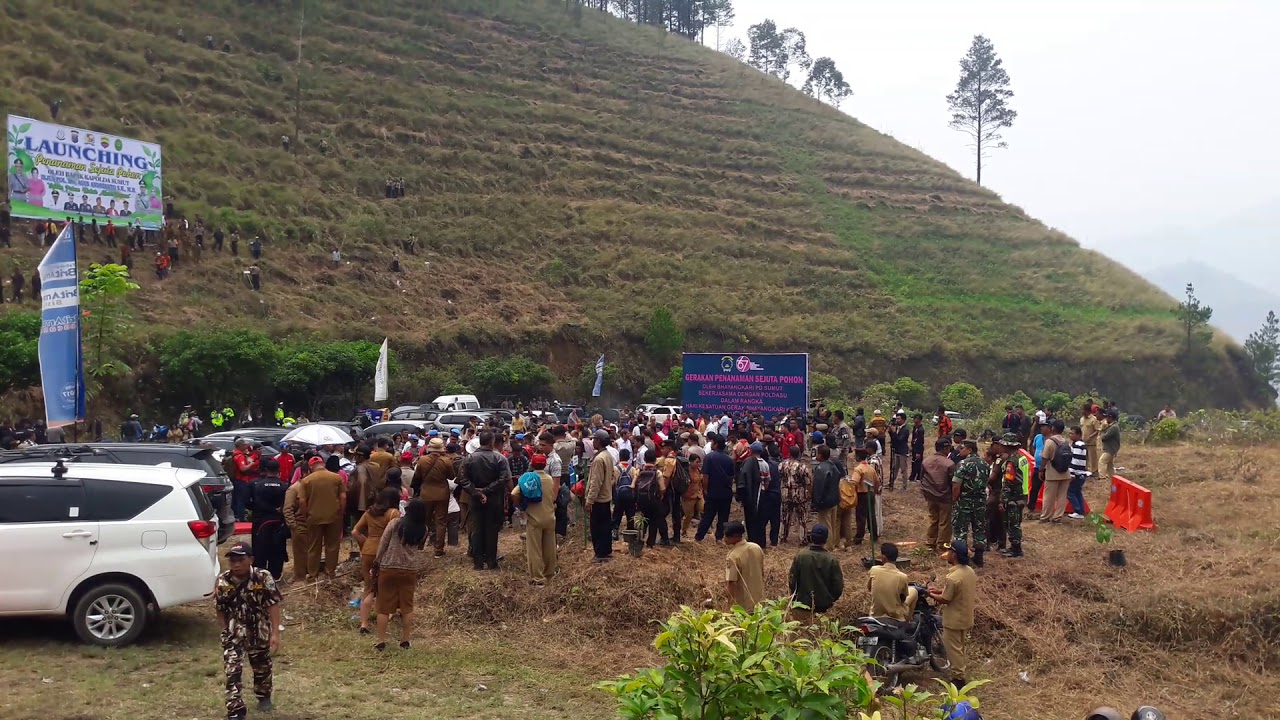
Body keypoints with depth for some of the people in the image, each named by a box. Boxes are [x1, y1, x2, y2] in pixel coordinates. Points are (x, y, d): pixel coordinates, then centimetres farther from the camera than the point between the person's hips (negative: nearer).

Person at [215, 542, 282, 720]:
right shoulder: (222, 582, -11)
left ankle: (264, 696, 47)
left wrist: (275, 633, -17)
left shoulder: (263, 578, -18)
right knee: (233, 672, -10)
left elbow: (273, 606, -15)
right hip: (234, 634, 0)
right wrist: (226, 632, 3)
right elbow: (220, 611, 1)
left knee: (262, 667, 20)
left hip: (260, 633, 0)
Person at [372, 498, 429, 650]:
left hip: (388, 567, -2)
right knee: (407, 606, 12)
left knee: (384, 606, 6)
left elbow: (382, 544, -6)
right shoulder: (423, 530, -2)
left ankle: (381, 642, 8)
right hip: (409, 570, 2)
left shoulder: (395, 523, -10)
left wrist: (376, 561, 7)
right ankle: (405, 641, 15)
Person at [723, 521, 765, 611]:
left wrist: (731, 605, -14)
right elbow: (762, 573, 7)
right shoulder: (757, 548, -3)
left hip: (742, 605, -6)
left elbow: (732, 583, -24)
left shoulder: (734, 556, -24)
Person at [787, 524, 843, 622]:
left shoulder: (799, 556, -12)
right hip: (824, 606, 1)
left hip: (802, 605, 0)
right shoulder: (832, 560, -10)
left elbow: (792, 581, -5)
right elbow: (838, 586, -6)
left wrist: (795, 598, 13)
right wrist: (830, 600, 13)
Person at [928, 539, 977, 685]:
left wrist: (931, 594, -3)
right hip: (967, 617, 8)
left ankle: (958, 678, 15)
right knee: (959, 646, 24)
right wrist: (940, 590, 9)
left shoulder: (953, 577, -29)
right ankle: (962, 669, 35)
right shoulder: (970, 572, -1)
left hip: (954, 620, -8)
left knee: (953, 648, 6)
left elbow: (944, 600, -21)